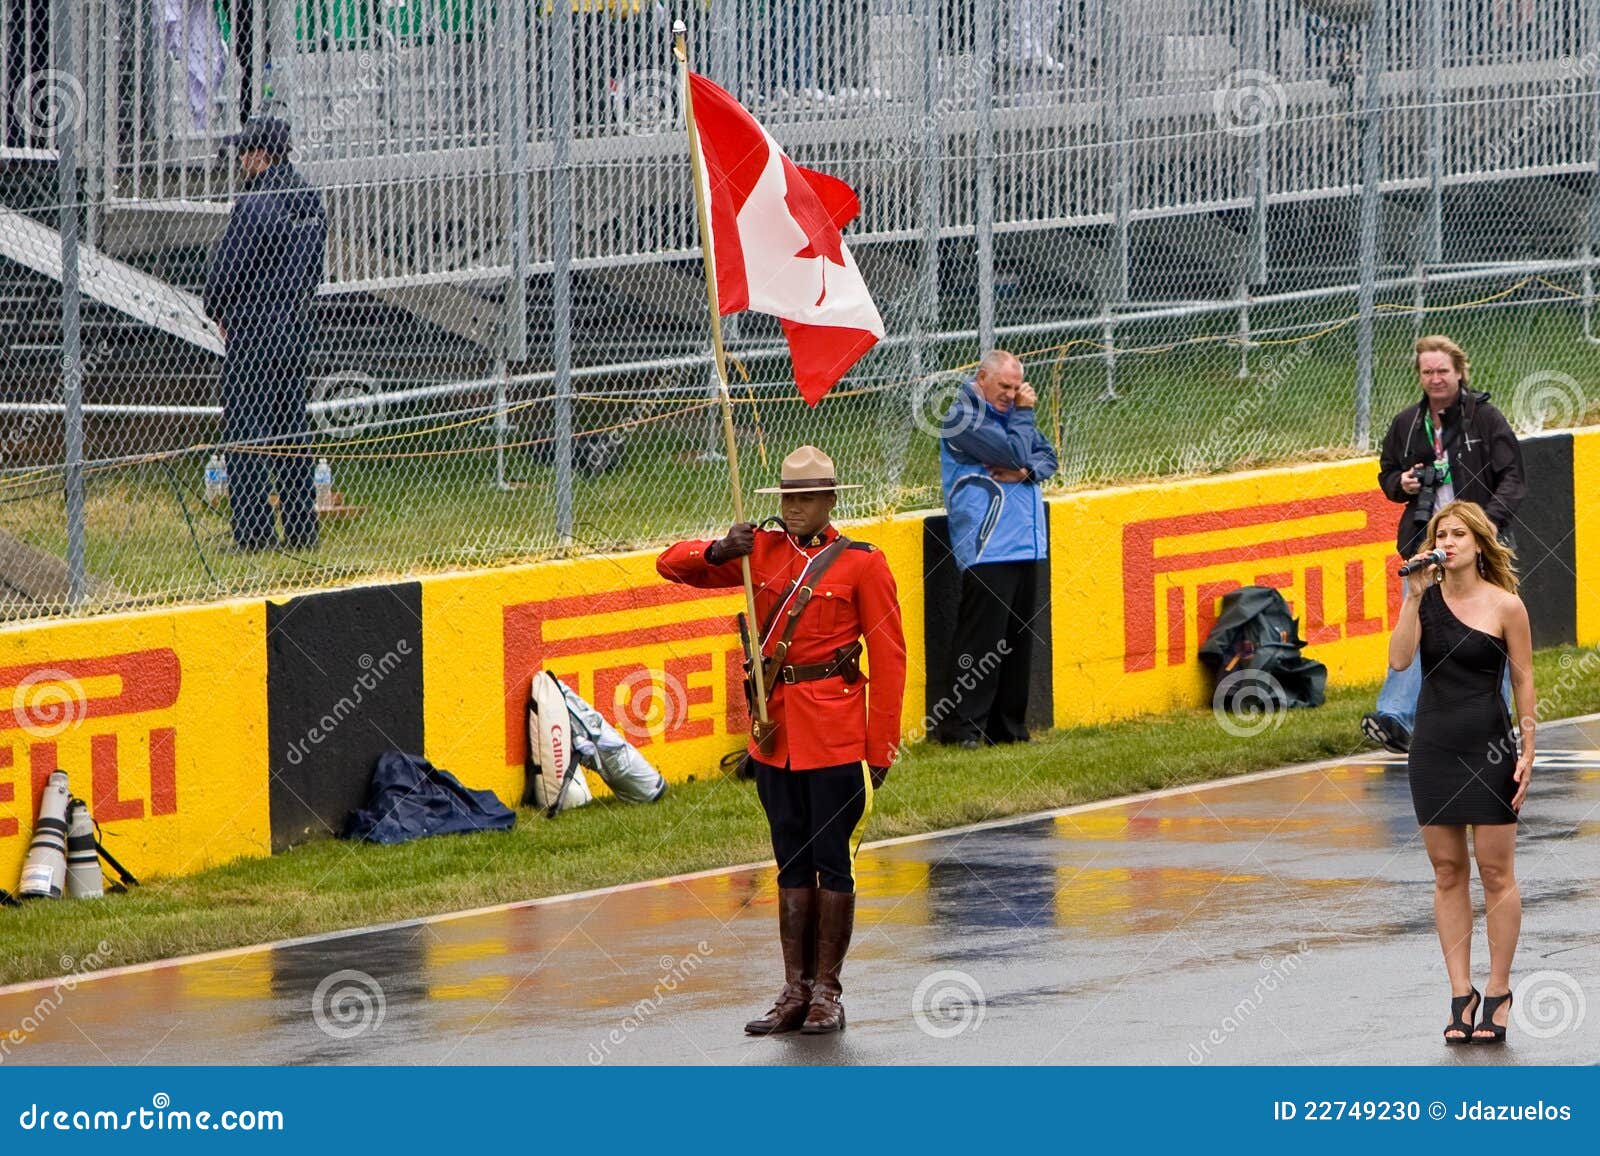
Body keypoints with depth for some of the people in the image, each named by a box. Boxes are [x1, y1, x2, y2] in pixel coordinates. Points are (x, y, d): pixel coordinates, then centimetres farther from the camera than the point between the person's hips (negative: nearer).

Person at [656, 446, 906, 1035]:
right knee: (792, 867, 10)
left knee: (833, 864, 0)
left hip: (835, 736, -5)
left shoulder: (861, 564, -5)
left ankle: (826, 993, 6)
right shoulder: (762, 552, 8)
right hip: (775, 732, 5)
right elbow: (673, 565, 8)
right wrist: (719, 552, -15)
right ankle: (795, 992, 13)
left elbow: (888, 661, -5)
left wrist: (880, 750, -9)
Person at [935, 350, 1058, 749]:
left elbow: (1047, 456, 13)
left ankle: (1008, 727, 15)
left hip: (1025, 547, 8)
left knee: (1018, 641, 10)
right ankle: (962, 727, -7)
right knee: (982, 641, -10)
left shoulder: (1008, 412, 17)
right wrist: (1024, 414, -2)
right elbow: (1016, 452, -17)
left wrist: (1025, 471, -8)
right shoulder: (964, 417, -8)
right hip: (987, 548, -8)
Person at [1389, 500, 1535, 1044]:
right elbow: (1399, 659, -9)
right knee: (1447, 873, 5)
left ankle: (1498, 992, 8)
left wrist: (1527, 752, -5)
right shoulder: (1427, 599, 4)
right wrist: (1415, 596, -13)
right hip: (1434, 748, 3)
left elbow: (1523, 681, -1)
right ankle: (1461, 995, 9)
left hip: (1488, 748, -3)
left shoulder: (1505, 606, -4)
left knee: (1496, 872, 0)